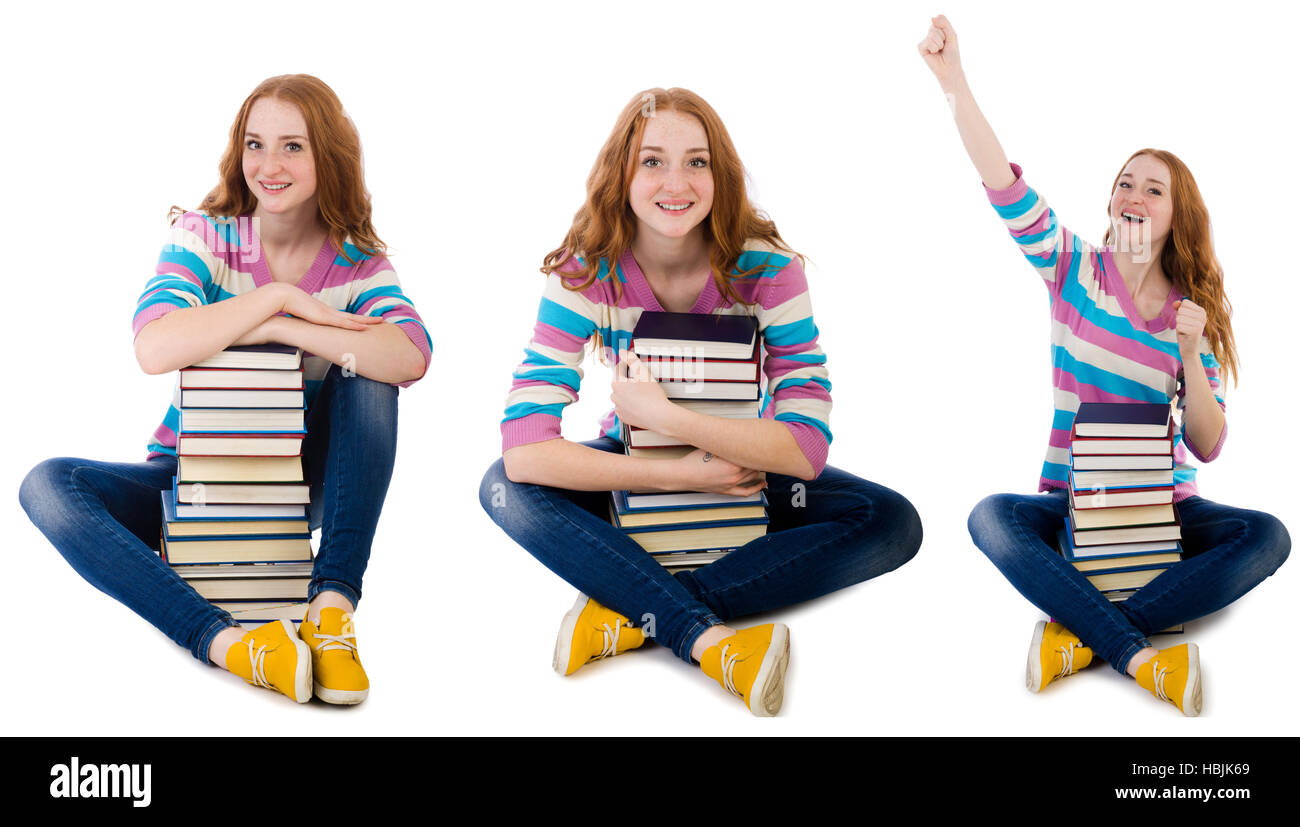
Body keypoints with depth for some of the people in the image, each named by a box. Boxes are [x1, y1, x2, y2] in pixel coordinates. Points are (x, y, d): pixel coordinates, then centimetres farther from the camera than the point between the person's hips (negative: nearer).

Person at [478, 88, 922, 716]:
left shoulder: (766, 267, -20)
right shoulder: (585, 271, -19)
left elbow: (807, 446, -28)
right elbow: (523, 448, -30)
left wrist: (663, 415, -33)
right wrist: (679, 475, -34)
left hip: (745, 475, 0)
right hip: (638, 467, 0)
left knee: (893, 523, -25)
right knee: (506, 487, -28)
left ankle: (631, 614, -32)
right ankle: (709, 639, -40)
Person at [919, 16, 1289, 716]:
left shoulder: (1196, 313, 5)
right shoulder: (1076, 273, 2)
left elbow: (1206, 446, 1)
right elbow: (1007, 191, -15)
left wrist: (1190, 353, -14)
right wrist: (952, 81, -26)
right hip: (1072, 501, -2)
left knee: (1267, 537, -27)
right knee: (991, 518, -33)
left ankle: (1080, 635, -32)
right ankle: (1137, 655, -38)